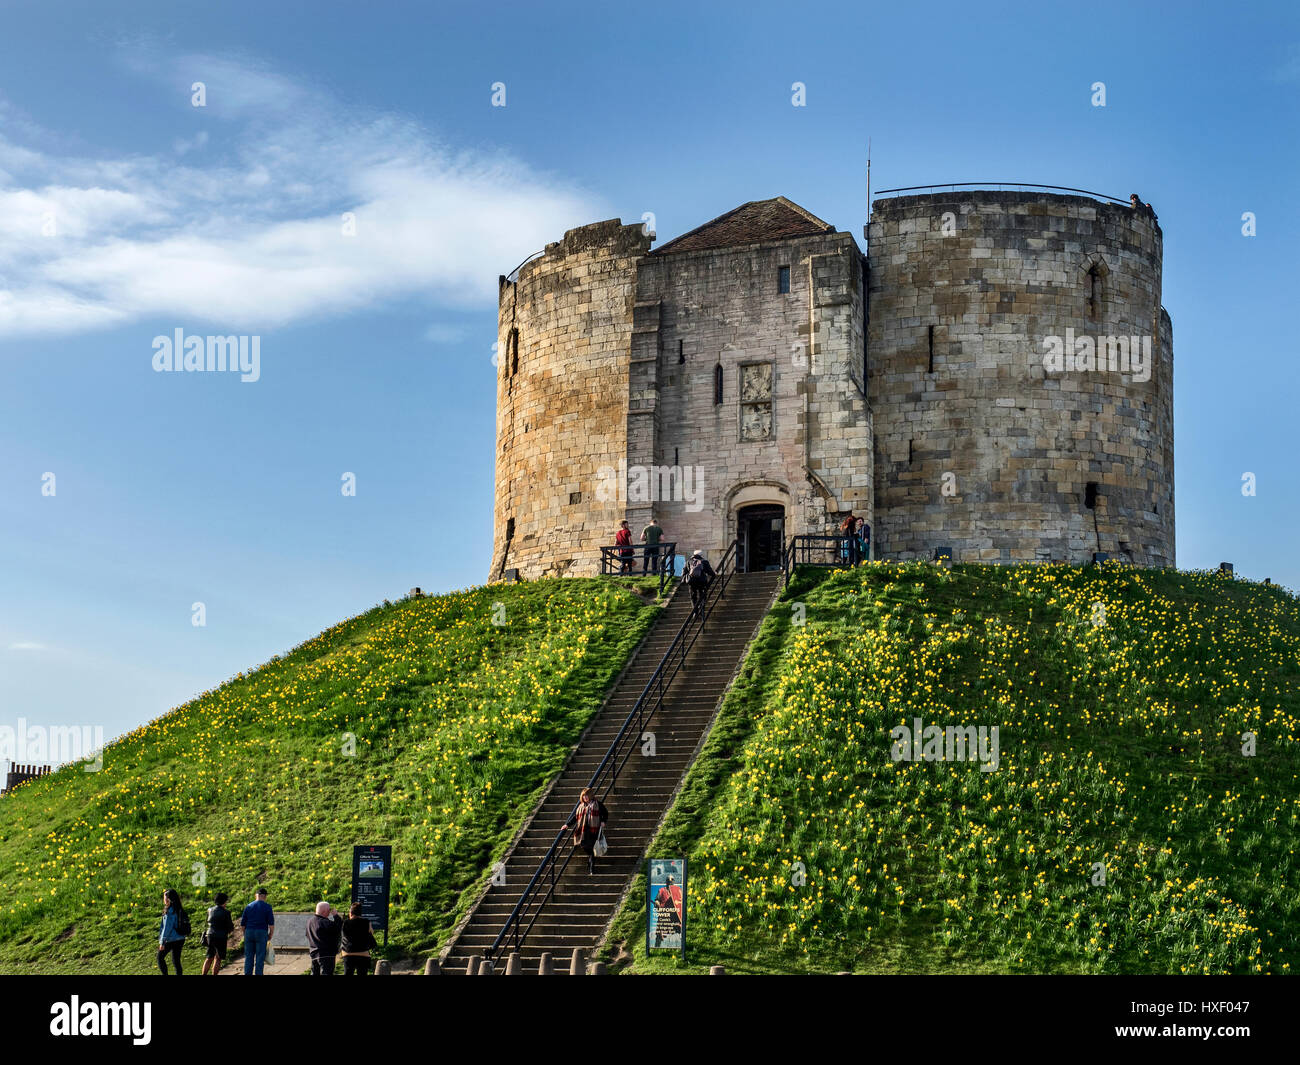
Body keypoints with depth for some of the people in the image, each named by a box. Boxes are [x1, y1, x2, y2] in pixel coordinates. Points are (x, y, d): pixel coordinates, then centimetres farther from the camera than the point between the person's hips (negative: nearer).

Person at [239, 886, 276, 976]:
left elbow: (242, 924, 8)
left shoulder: (248, 906, 8)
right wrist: (271, 935, 5)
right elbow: (271, 923, -7)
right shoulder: (267, 907, -2)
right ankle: (258, 974, -3)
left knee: (249, 956, 8)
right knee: (260, 958, 0)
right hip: (261, 933, -3)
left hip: (249, 932, 3)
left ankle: (248, 974, 5)